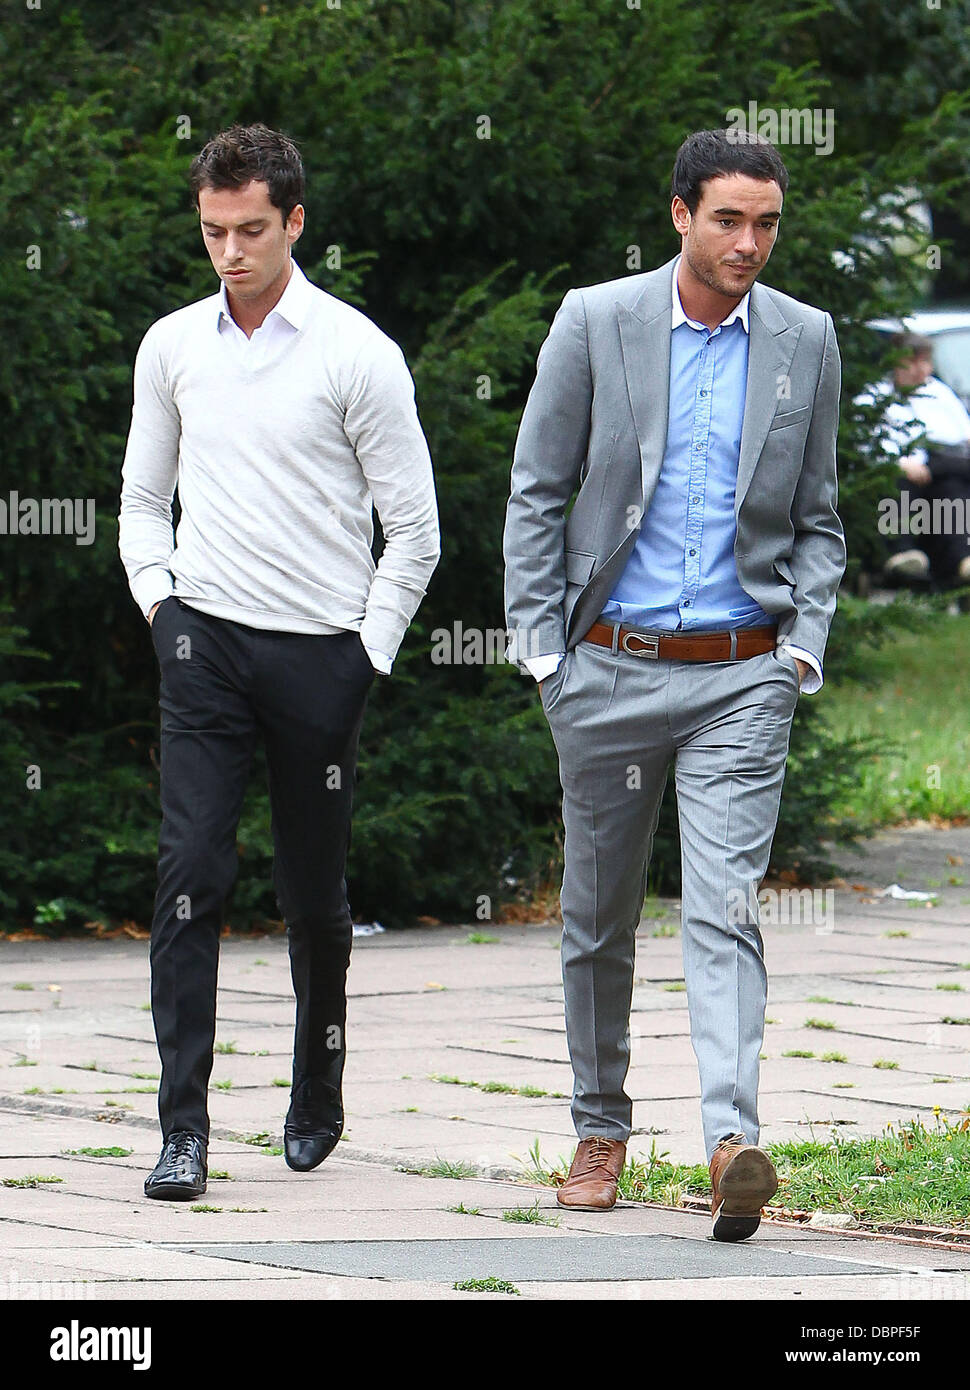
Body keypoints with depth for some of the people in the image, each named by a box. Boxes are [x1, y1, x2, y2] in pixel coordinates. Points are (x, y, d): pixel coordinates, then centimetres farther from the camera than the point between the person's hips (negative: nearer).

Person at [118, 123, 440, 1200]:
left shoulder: (356, 355, -3)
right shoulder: (171, 347, 7)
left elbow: (412, 528, 2)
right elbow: (142, 495, 20)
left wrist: (366, 654, -1)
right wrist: (160, 603, 7)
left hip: (319, 654, -2)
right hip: (204, 642, 2)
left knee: (313, 891, 7)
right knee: (191, 869, -12)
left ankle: (317, 1105, 27)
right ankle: (182, 1126, -15)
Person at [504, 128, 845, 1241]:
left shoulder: (804, 342, 5)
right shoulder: (595, 323, 0)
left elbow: (817, 518, 14)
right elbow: (536, 493, 3)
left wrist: (805, 638, 0)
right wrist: (538, 642, -3)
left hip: (741, 677, 0)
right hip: (609, 668, 1)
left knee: (724, 908, -15)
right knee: (597, 917, 11)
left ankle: (732, 1141, -27)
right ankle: (600, 1130, 27)